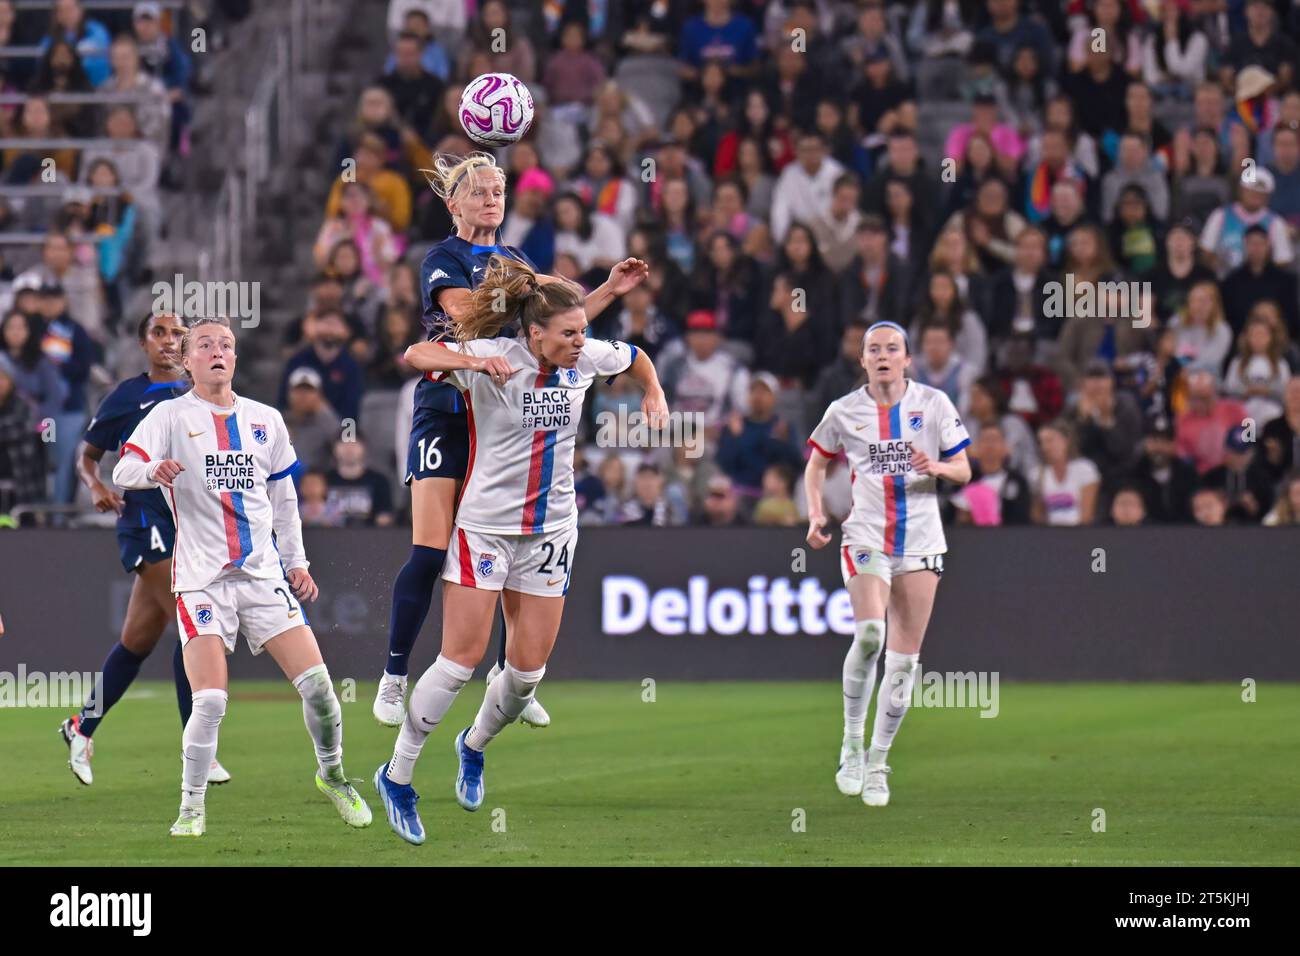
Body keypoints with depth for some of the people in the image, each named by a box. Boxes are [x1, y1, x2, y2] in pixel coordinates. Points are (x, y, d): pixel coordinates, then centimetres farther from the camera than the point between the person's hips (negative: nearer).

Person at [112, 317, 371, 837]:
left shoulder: (265, 420, 12)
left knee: (316, 682, -5)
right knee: (210, 701, -16)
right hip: (202, 577, -4)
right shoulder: (172, 416, -1)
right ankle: (192, 807, 1)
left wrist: (296, 561, 15)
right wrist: (153, 470, -38)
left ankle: (332, 774, 21)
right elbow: (123, 471, -16)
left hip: (264, 574, 4)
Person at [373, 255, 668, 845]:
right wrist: (473, 361, -41)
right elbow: (416, 355, -29)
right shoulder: (494, 359, -16)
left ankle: (473, 747, 34)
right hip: (484, 525, -5)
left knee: (528, 667, 3)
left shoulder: (587, 358, -1)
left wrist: (654, 394, 9)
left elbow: (634, 358, 21)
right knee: (463, 657, -8)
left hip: (550, 528, 5)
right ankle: (397, 776, 6)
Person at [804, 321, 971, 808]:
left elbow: (963, 471, 6)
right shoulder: (844, 411, 3)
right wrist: (816, 515, 2)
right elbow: (817, 463, 17)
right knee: (869, 633, -25)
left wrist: (936, 467, -16)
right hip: (866, 536, -1)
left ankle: (877, 761, 14)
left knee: (904, 656, 1)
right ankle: (851, 743, -7)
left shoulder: (933, 403, 2)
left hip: (921, 541, 1)